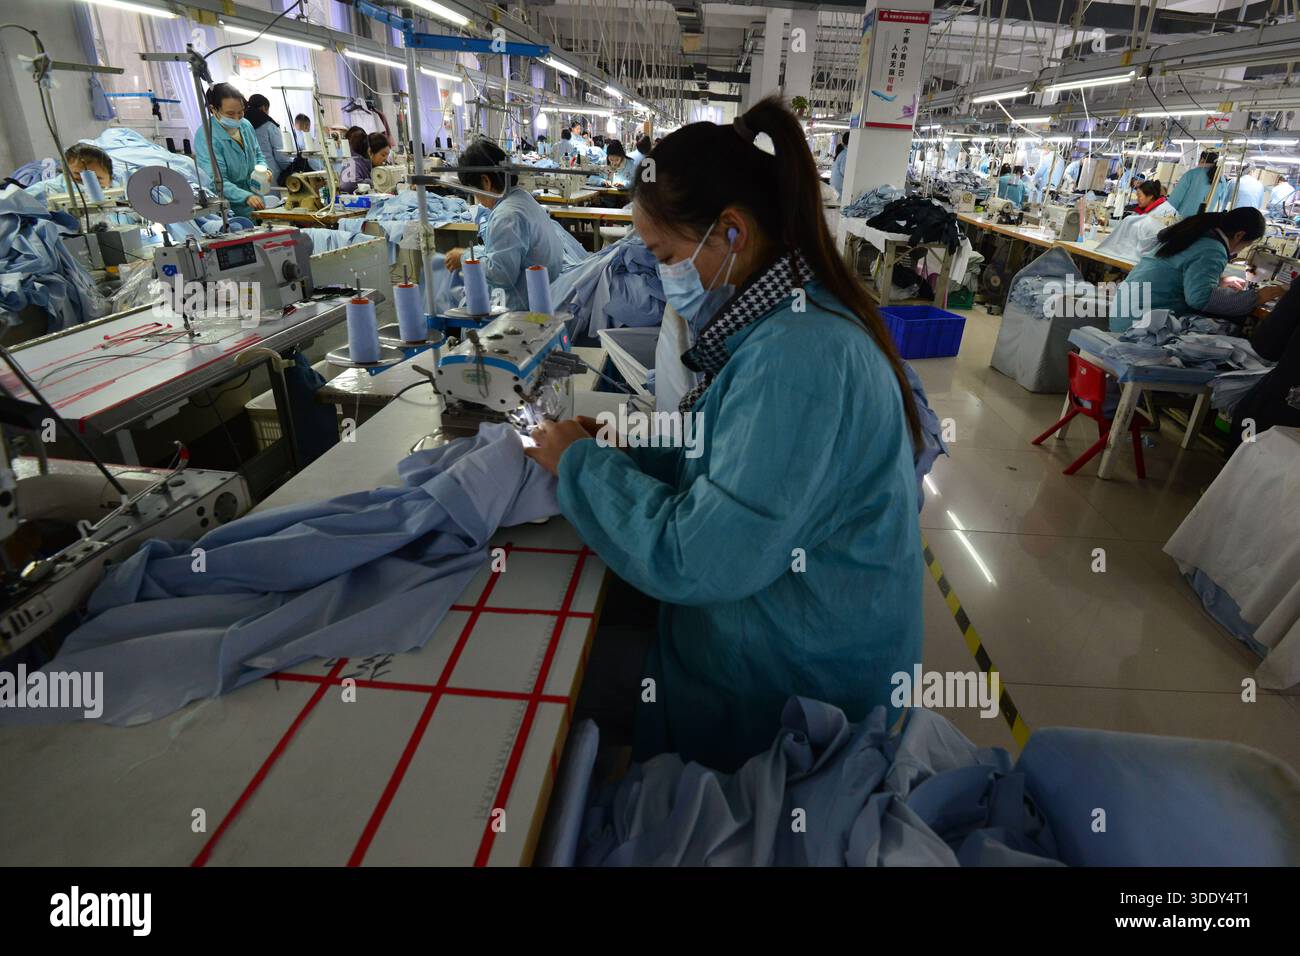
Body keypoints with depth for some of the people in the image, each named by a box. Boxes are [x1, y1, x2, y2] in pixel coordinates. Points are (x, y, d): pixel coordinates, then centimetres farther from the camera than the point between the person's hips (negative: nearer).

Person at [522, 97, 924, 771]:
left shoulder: (796, 356, -29)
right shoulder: (787, 316, 2)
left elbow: (695, 561, -29)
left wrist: (581, 463, -17)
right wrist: (623, 441, -4)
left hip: (798, 678, -8)